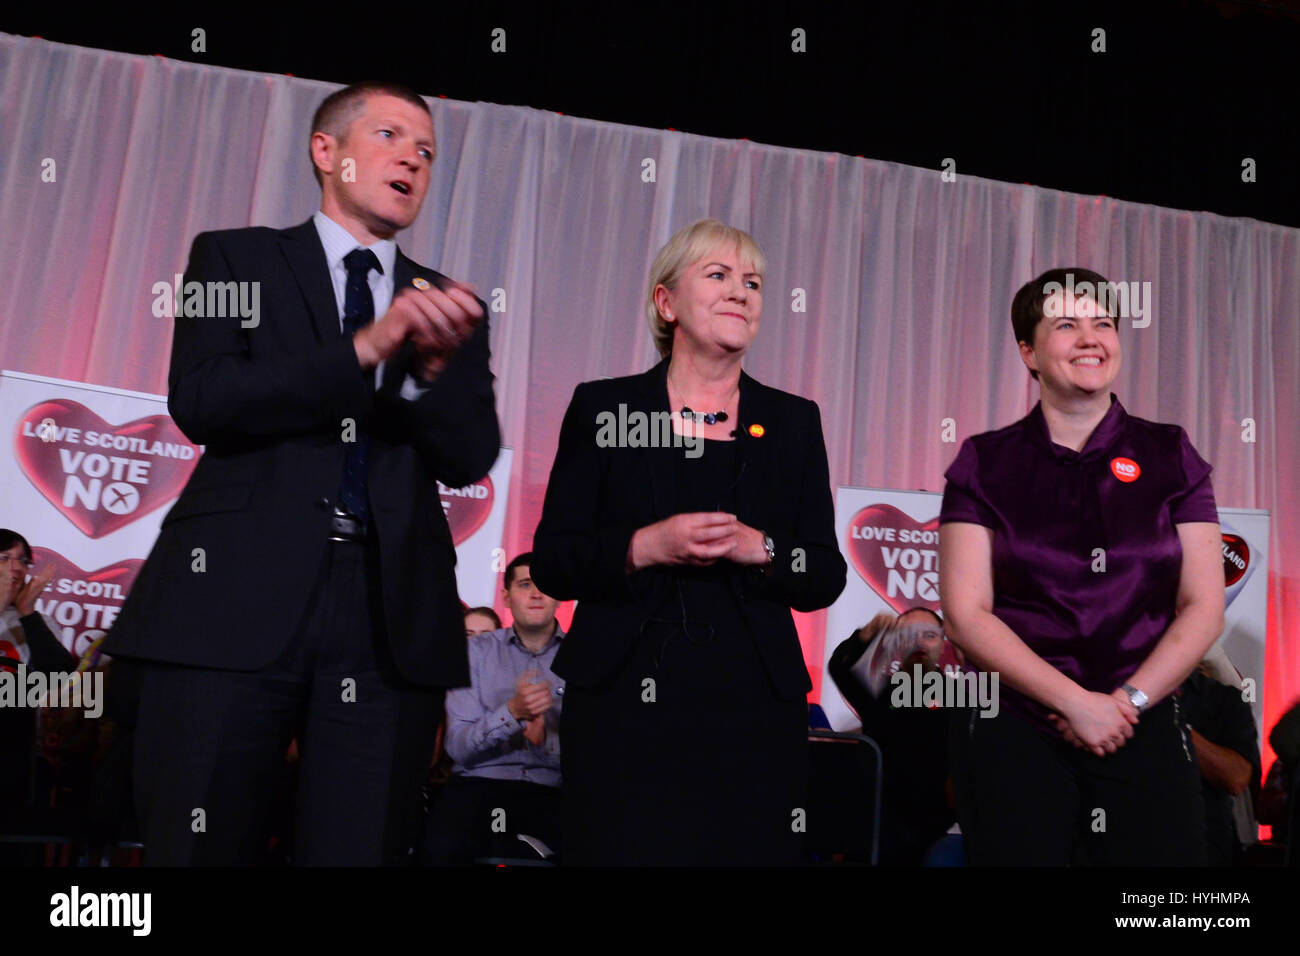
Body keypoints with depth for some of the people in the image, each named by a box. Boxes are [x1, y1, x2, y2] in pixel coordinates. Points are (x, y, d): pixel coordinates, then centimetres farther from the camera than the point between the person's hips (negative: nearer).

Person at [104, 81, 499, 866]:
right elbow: (199, 401, -4)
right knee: (201, 848, 1)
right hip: (238, 597, -2)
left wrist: (436, 362, -12)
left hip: (392, 615, 2)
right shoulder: (237, 259, 12)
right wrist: (364, 349, -13)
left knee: (363, 850, 3)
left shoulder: (450, 308, 18)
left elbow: (471, 457, 8)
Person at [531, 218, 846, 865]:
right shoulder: (602, 407, 5)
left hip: (753, 711, 2)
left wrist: (759, 549, -10)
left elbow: (826, 577, 9)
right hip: (624, 706, -2)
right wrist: (644, 547, -15)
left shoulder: (794, 422, 11)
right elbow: (551, 563, 2)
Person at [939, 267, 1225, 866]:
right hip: (1015, 731, -1)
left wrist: (1129, 700, -9)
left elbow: (1203, 607, 3)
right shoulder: (985, 464, 1)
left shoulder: (1169, 455, 6)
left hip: (1145, 729, 2)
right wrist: (1076, 702, -13)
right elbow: (966, 614, -6)